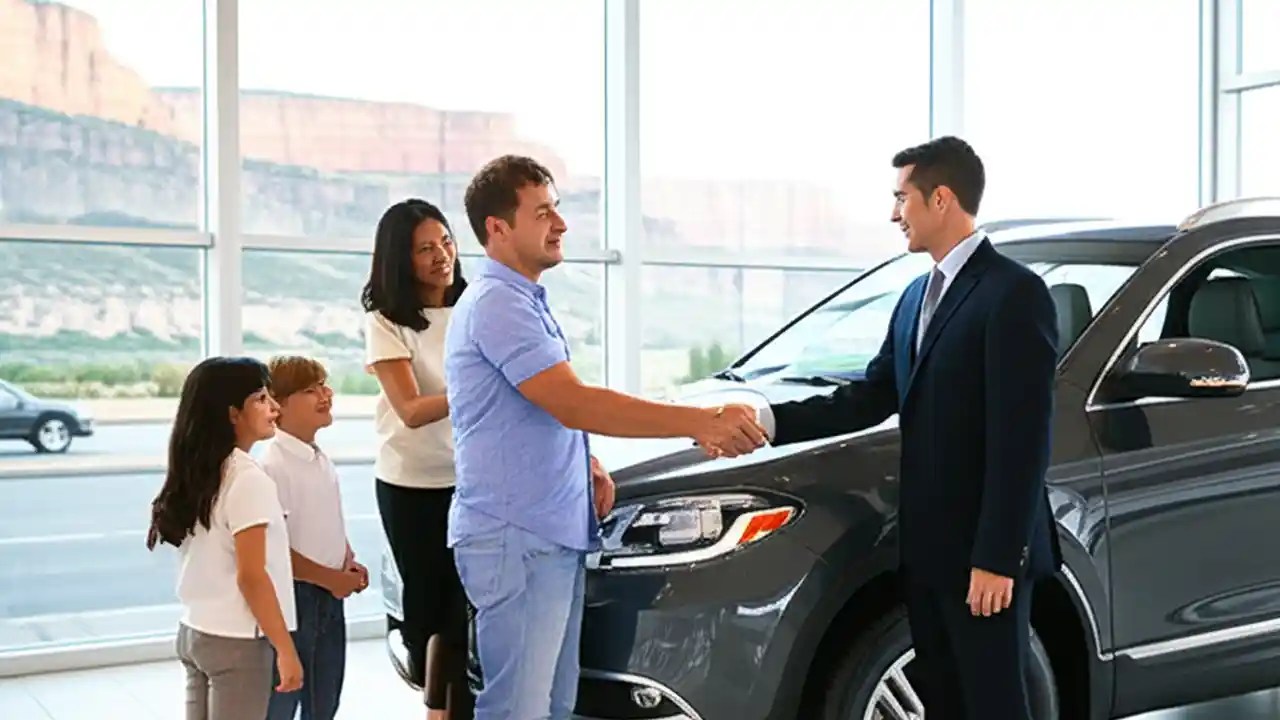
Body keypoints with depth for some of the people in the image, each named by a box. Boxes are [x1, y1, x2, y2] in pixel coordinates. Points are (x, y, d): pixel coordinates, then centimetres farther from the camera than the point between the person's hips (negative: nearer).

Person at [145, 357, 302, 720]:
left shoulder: (197, 473, 8)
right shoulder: (248, 480, -17)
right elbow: (251, 577, -19)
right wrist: (287, 651, -14)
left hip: (194, 632, 8)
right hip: (236, 640, -8)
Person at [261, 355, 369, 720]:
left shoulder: (324, 462, 9)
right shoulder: (272, 466, -19)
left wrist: (349, 564, 4)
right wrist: (329, 578, -18)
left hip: (329, 597, 9)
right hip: (290, 597, -9)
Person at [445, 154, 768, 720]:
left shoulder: (525, 299, 16)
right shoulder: (497, 303, -16)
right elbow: (573, 403, -25)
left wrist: (585, 463, 7)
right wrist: (700, 422, -27)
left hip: (552, 531, 10)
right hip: (516, 535, -10)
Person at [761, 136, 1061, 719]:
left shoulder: (1014, 293, -13)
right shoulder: (917, 296, 15)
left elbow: (1021, 439, -18)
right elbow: (871, 398, 10)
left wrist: (998, 557, -20)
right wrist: (768, 421, -2)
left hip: (983, 552, -8)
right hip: (925, 546, 8)